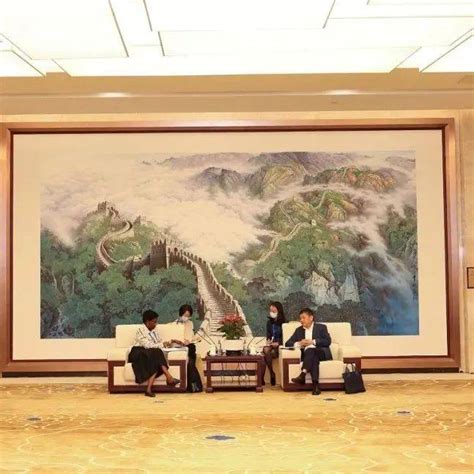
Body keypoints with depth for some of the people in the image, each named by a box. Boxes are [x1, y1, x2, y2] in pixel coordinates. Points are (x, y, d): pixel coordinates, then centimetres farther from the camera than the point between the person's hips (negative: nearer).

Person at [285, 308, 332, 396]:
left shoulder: (321, 327, 13)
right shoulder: (299, 330, 21)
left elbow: (328, 341, -3)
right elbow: (288, 343, 12)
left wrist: (313, 342, -12)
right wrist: (298, 344, -9)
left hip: (321, 353, -2)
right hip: (307, 355, 2)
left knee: (310, 350, -35)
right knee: (314, 358, -35)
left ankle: (303, 375, -50)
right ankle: (315, 384, -46)